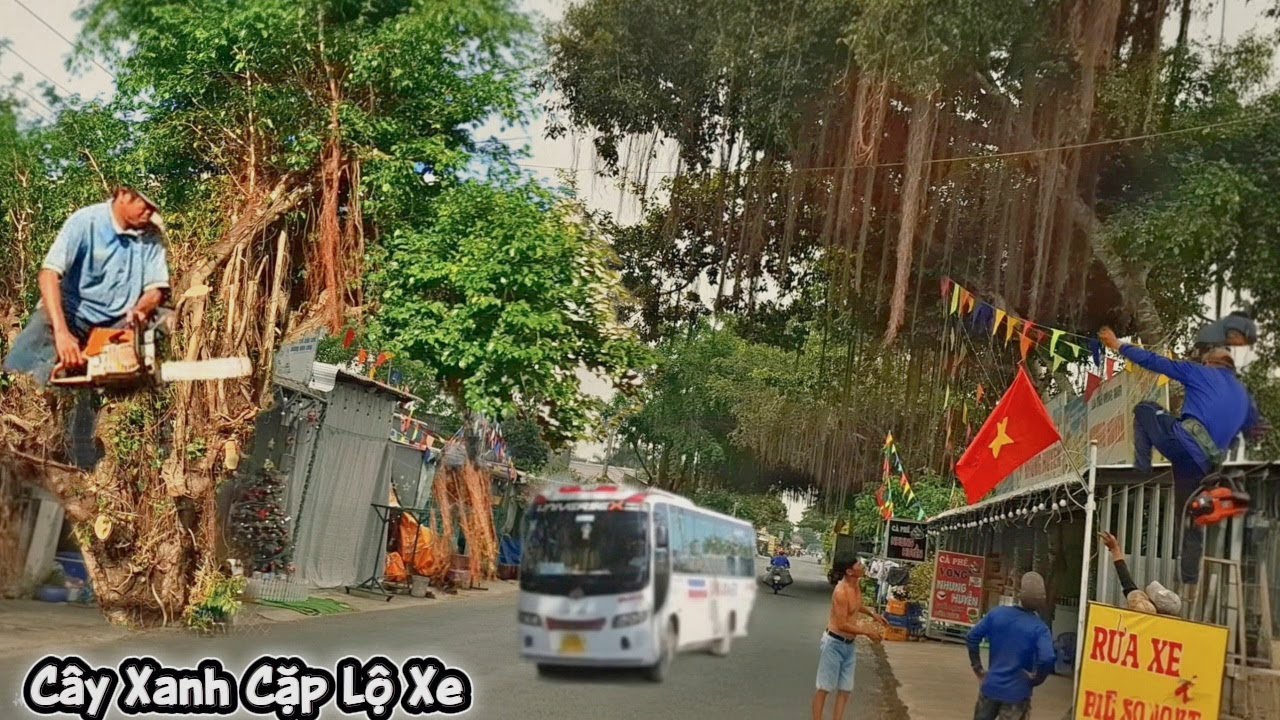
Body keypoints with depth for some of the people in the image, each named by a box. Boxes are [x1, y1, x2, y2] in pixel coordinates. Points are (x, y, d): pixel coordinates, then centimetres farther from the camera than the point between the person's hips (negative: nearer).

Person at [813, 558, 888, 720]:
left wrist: (872, 615, 14)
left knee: (845, 689, 9)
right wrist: (867, 631, -18)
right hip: (834, 643, -8)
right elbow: (842, 625, -25)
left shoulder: (856, 584, 2)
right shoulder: (841, 592, -25)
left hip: (849, 644, 8)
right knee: (825, 688, 1)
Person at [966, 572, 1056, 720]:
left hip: (991, 686, 3)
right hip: (1017, 693, -3)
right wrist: (1036, 679, -9)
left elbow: (972, 637, -1)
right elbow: (1047, 659, -28)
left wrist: (977, 668, 8)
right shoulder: (1039, 628, -14)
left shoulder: (997, 613, -4)